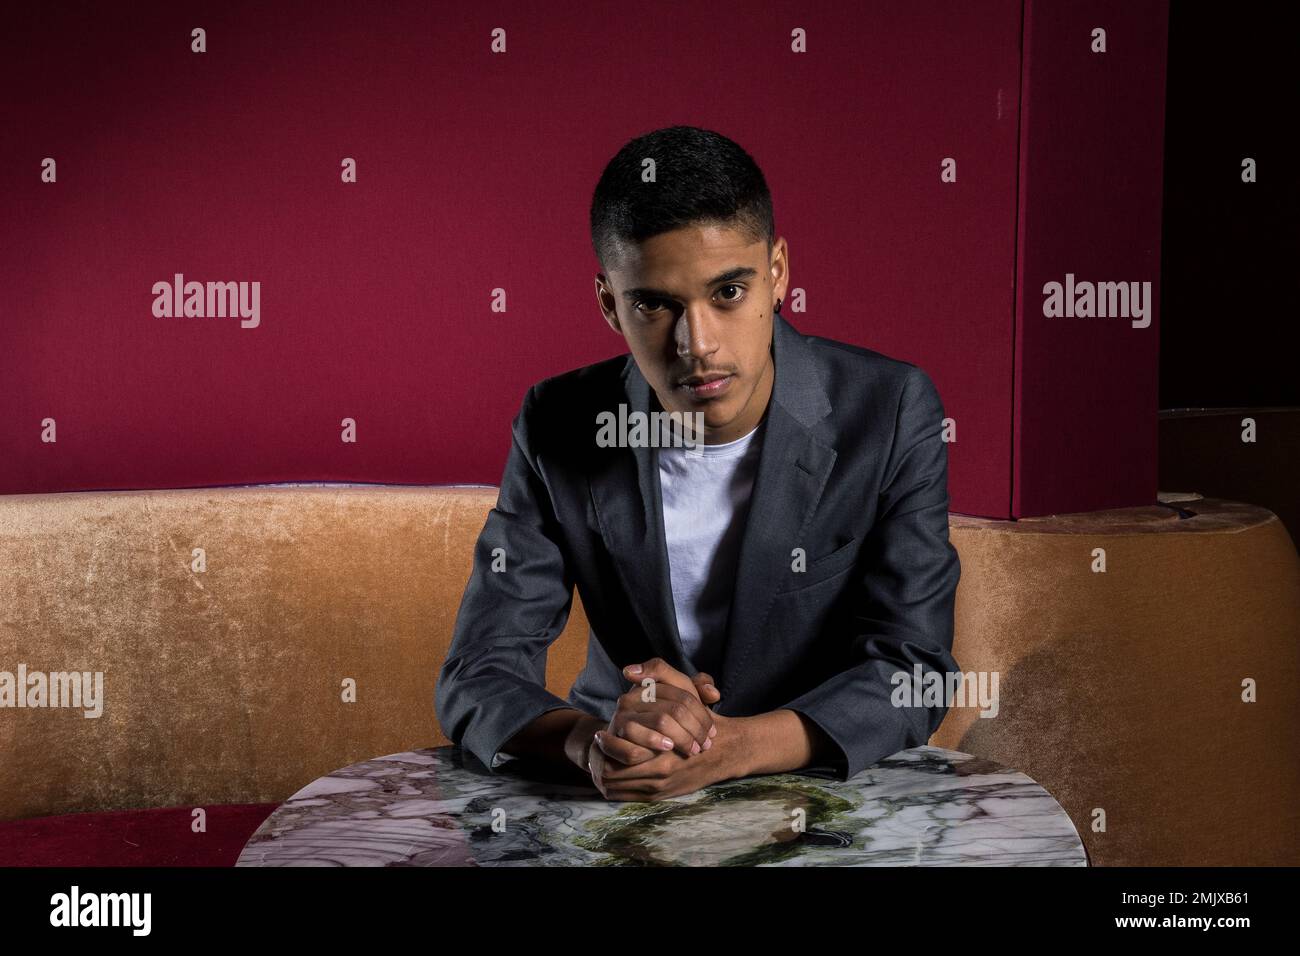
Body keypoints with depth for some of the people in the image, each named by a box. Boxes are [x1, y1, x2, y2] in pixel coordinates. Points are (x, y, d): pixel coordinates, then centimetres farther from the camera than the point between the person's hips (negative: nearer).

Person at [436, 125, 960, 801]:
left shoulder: (891, 413, -11)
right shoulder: (557, 429, -7)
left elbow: (912, 672, -12)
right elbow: (477, 678, -8)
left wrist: (732, 747, -29)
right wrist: (591, 743, -30)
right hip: (624, 797, 1)